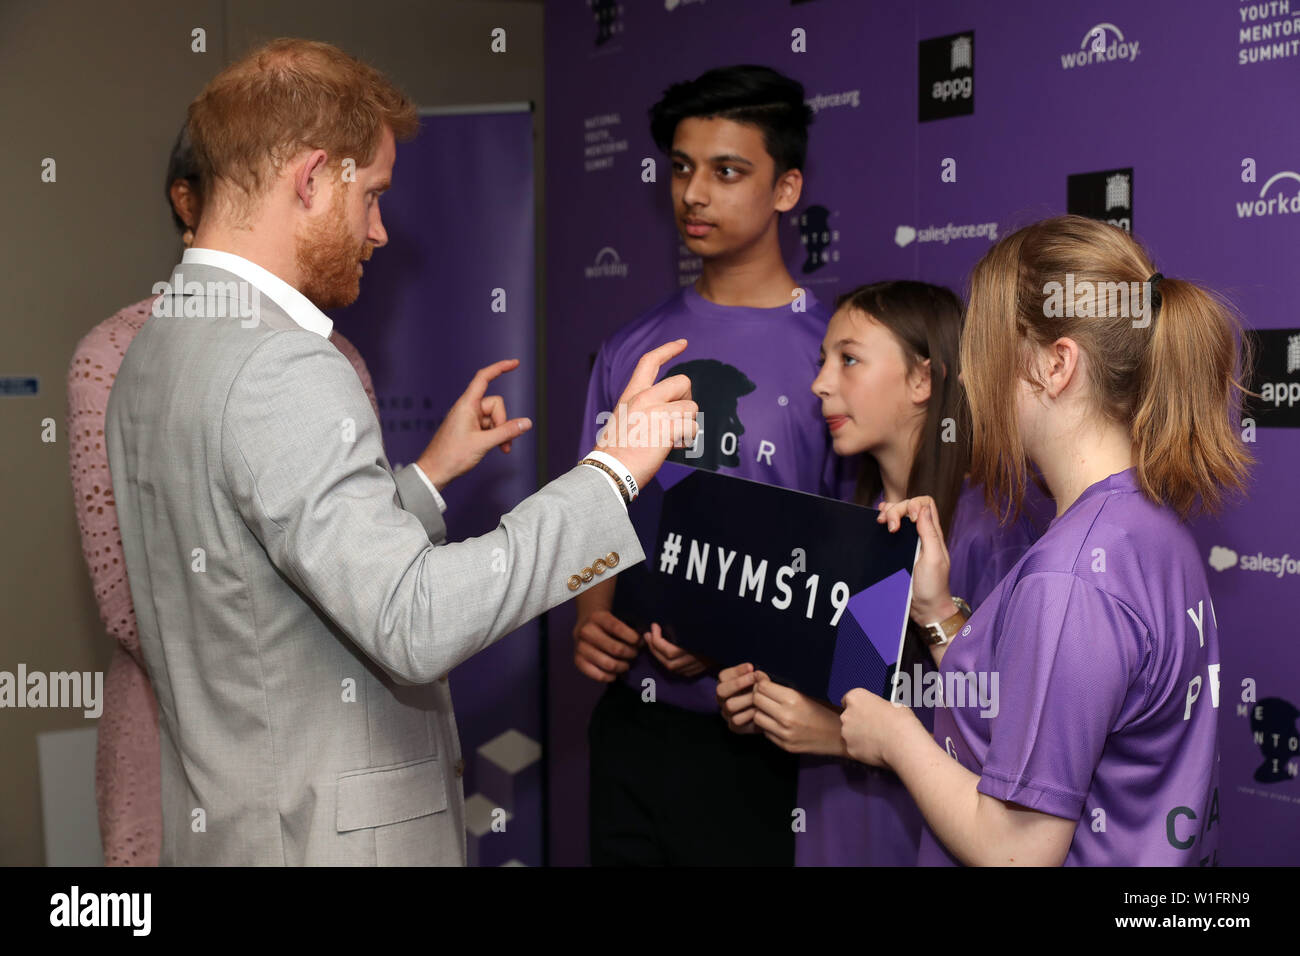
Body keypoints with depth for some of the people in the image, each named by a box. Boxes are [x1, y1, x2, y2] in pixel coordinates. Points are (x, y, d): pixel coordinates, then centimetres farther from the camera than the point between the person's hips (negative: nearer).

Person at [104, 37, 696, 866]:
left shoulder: (157, 349, 8)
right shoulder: (284, 371, -23)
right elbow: (413, 622, -30)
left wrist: (428, 476, 12)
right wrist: (614, 470, -25)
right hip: (330, 835, -9)